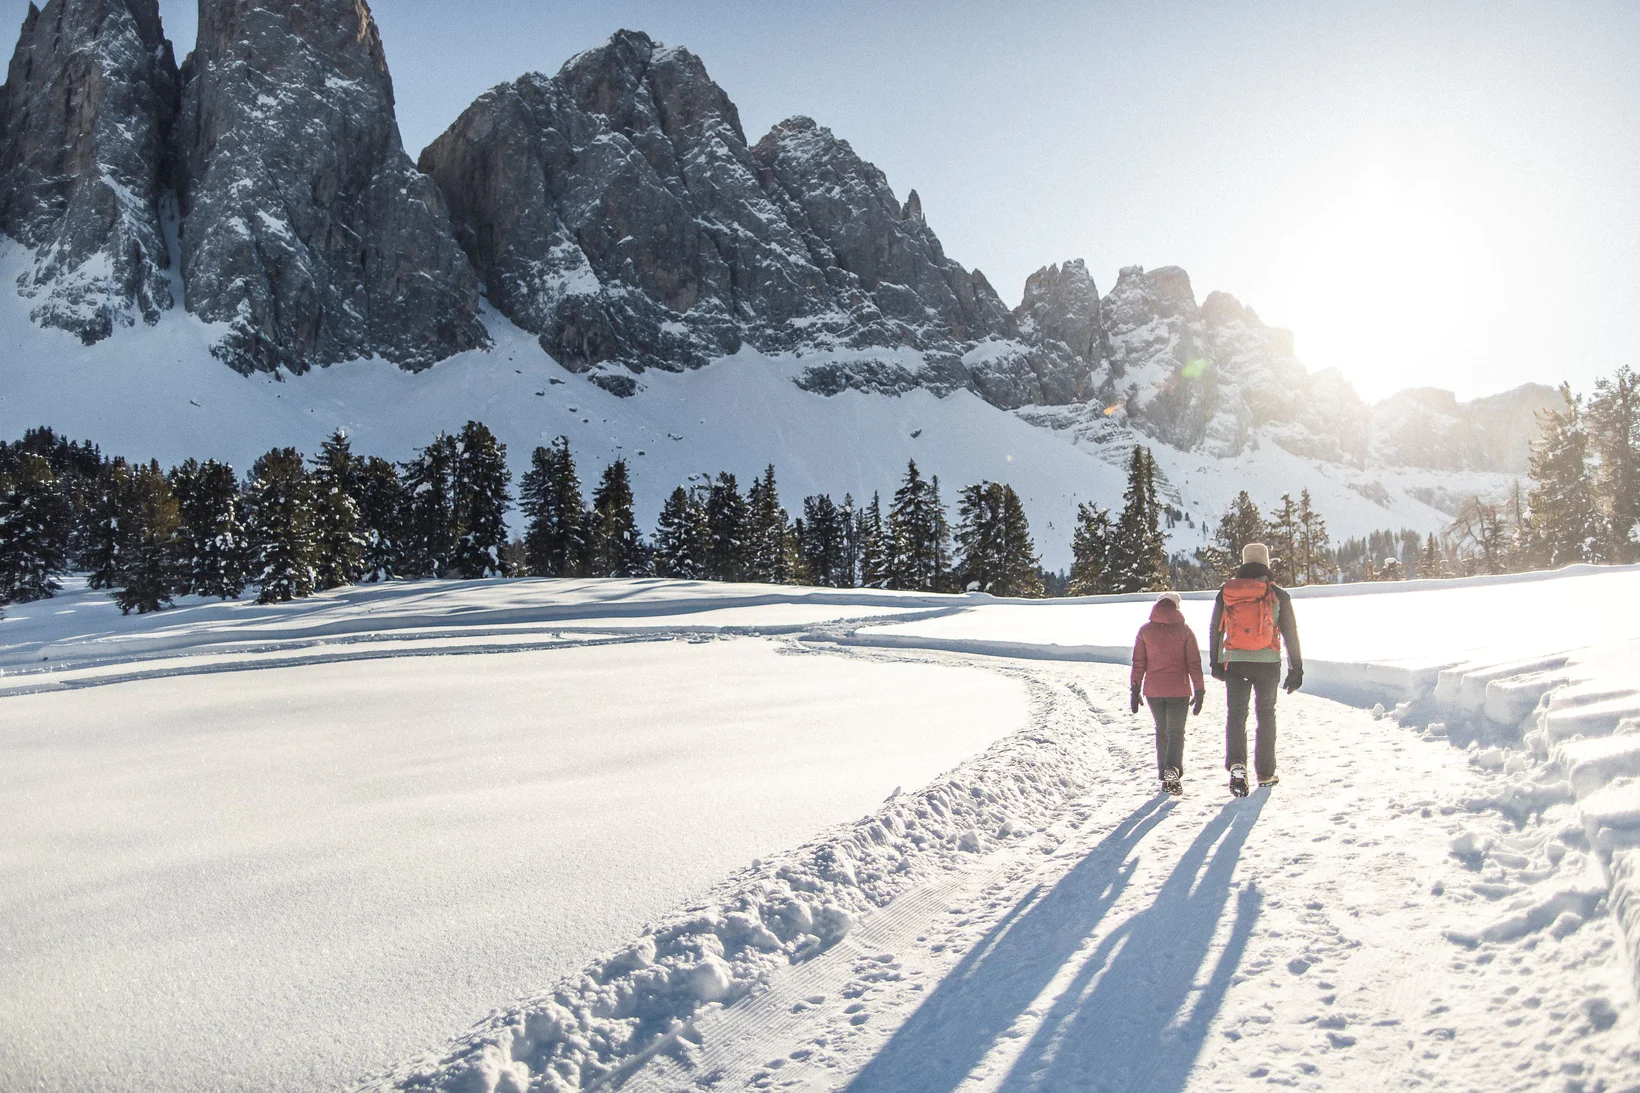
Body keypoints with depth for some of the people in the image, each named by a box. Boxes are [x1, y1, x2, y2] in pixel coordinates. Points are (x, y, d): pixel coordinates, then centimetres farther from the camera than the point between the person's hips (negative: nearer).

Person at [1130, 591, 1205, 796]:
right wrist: (1199, 691, 2)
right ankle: (1173, 768, -22)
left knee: (1162, 731, 15)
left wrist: (1135, 690, 6)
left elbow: (1138, 663, 2)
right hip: (1179, 690, -2)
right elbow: (1194, 663, -3)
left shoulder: (1145, 630, 2)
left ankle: (1165, 777, 13)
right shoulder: (1184, 630, -2)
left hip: (1153, 690, 2)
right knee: (1176, 732, 2)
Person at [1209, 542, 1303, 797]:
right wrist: (1296, 669, 5)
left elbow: (1215, 631, 8)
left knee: (1236, 713, 3)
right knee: (1266, 715, 13)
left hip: (1234, 662, 0)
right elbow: (1290, 634, -1)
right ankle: (1265, 774, 19)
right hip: (1267, 662, 0)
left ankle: (1237, 764, -20)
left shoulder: (1226, 592, 3)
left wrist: (1215, 663, 18)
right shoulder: (1278, 595, -2)